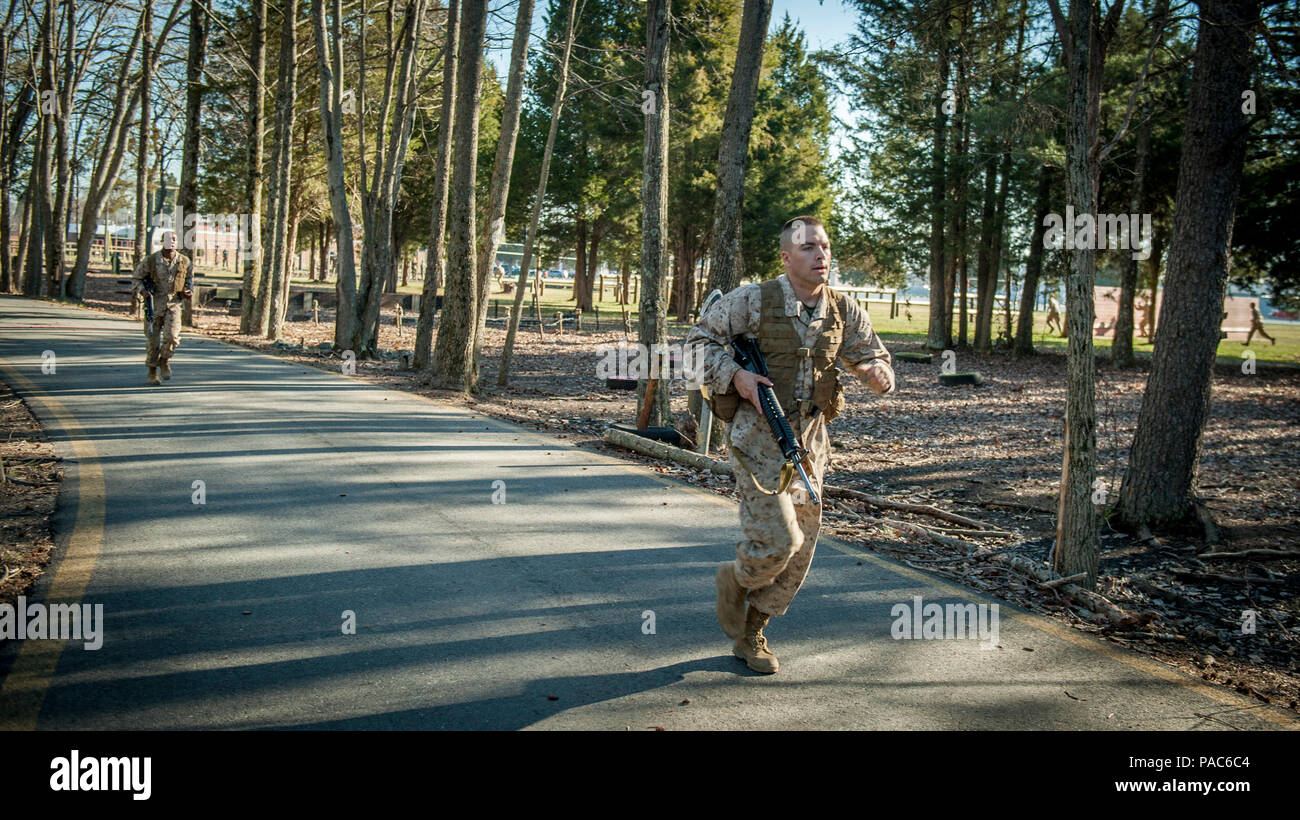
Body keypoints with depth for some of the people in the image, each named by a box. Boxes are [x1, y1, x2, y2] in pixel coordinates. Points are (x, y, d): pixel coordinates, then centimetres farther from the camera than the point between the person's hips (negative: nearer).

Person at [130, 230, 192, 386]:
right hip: (154, 304, -1)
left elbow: (189, 279, 19)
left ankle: (164, 361, 10)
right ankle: (152, 373, 18)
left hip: (173, 304, 1)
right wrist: (143, 290, -13)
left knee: (171, 335, -19)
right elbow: (136, 278, 5)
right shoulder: (151, 260, -5)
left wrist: (189, 291, 0)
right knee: (153, 340, 2)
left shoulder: (184, 262, 1)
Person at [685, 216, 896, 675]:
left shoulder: (844, 311, 3)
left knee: (799, 550, 8)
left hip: (808, 440, 5)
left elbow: (878, 362, 10)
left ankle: (751, 637, 27)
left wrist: (877, 373, -15)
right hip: (757, 436, -5)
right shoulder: (754, 301, -9)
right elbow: (700, 337, -1)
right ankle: (735, 580, 19)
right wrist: (734, 375, -17)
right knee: (778, 540, -17)